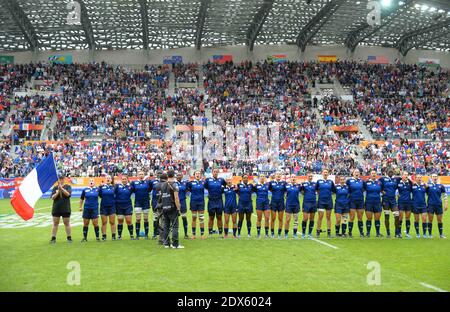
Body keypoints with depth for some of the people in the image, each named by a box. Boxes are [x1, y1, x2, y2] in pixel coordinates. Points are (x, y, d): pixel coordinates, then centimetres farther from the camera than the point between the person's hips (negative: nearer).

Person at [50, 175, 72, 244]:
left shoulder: (68, 187, 1)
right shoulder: (55, 188, 5)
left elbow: (68, 194, -17)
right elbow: (52, 197, -3)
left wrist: (61, 188, -21)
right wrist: (58, 192, -16)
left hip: (65, 209, -2)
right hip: (56, 209, 2)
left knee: (67, 223, 5)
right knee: (55, 223, 5)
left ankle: (69, 237, 13)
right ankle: (53, 238, 10)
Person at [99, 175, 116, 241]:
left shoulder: (114, 187, 2)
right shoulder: (102, 187, 2)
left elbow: (116, 195, 2)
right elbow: (99, 195, -5)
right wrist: (100, 188, -12)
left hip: (112, 206, 0)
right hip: (103, 206, 0)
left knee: (112, 222, 2)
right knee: (104, 222, 5)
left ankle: (113, 236, 9)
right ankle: (104, 236, 11)